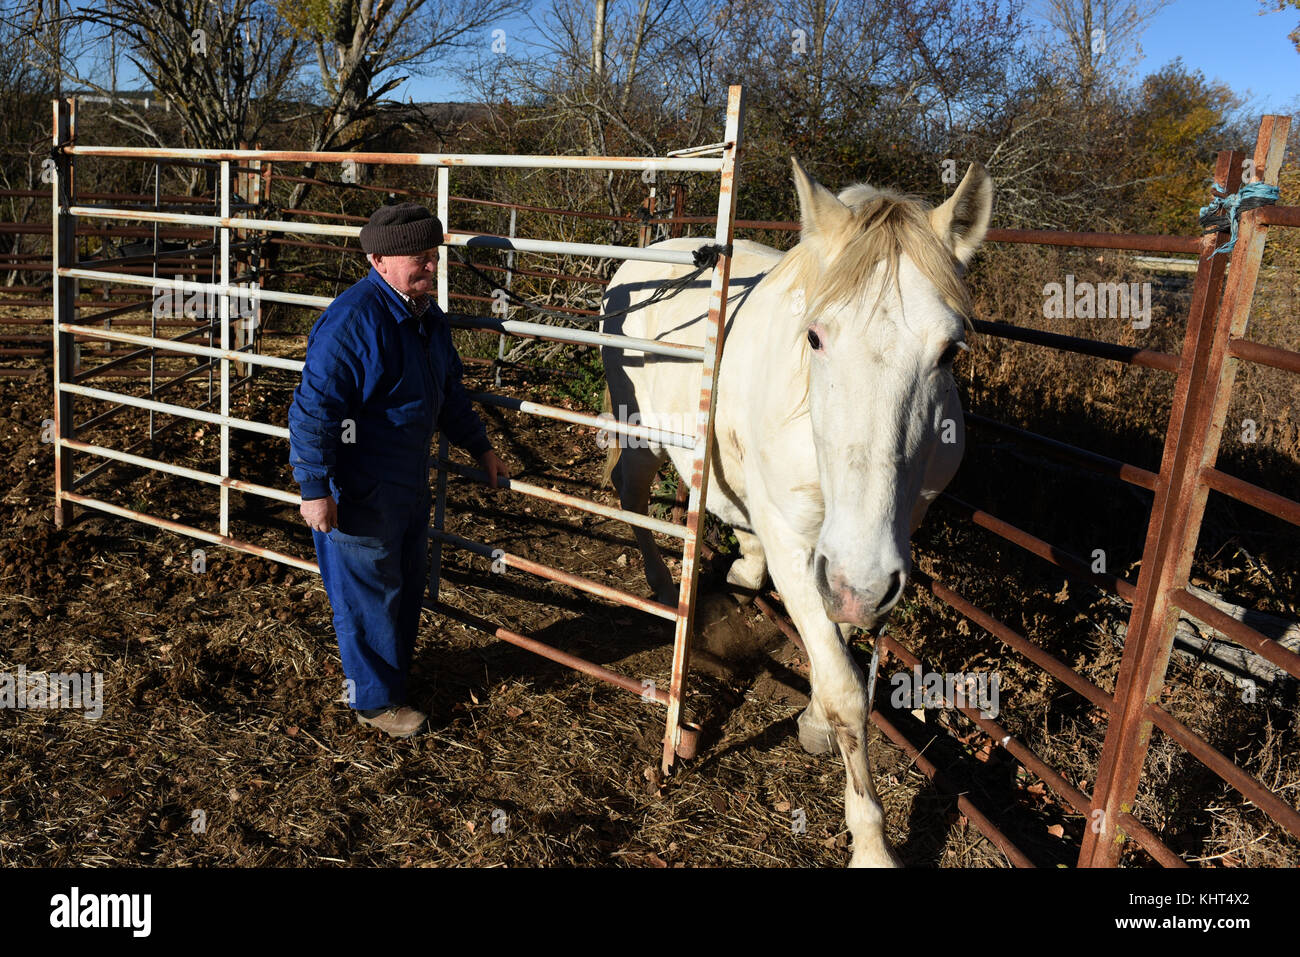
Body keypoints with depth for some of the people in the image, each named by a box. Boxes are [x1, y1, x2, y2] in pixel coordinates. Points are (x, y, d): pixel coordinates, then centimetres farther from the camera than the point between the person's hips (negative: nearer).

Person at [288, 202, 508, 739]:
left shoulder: (427, 316, 6)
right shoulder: (352, 320, -23)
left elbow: (448, 391, 21)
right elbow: (314, 406, -25)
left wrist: (479, 447, 24)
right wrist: (315, 488, -25)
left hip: (409, 482, 9)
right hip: (358, 489, -9)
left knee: (408, 582, 21)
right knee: (369, 594, 5)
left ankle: (393, 669, 42)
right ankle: (374, 699, 23)